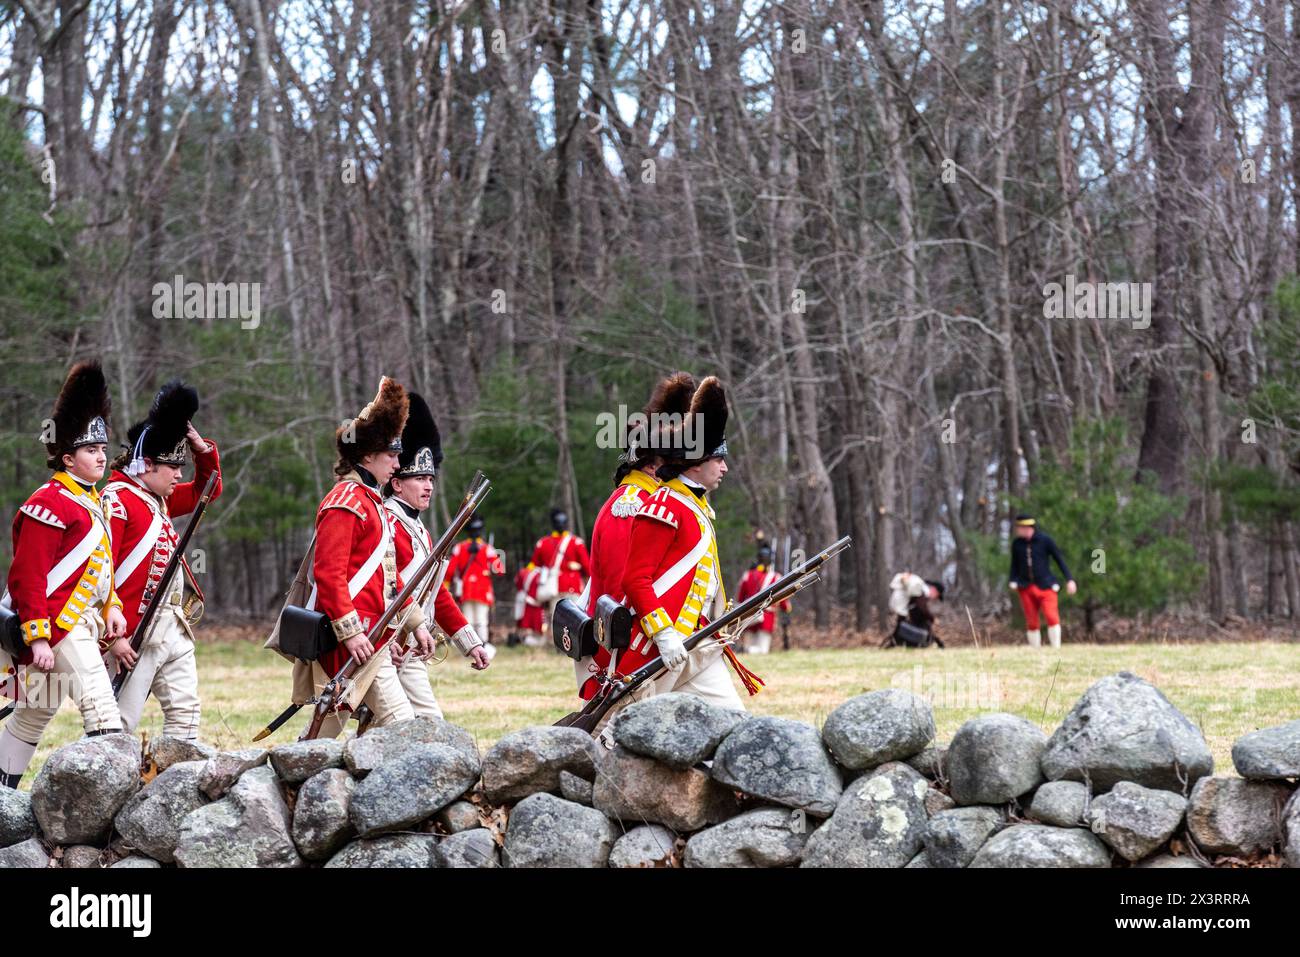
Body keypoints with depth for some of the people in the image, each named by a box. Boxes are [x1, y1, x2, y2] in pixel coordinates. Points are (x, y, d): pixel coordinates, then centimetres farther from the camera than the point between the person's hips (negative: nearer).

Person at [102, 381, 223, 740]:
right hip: (136, 633, -9)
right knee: (121, 724, -8)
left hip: (173, 627, 9)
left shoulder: (160, 499, 15)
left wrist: (204, 450, 11)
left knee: (185, 712, 7)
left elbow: (207, 491, 31)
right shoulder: (116, 501, -12)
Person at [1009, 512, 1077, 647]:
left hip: (1046, 586, -3)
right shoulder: (1017, 543, 5)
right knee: (1031, 622, 2)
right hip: (1026, 588, 3)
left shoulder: (1044, 540, -5)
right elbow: (1014, 564, 15)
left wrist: (1069, 579, -3)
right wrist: (1013, 581, 0)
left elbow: (1059, 559, 0)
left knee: (1052, 616, -16)